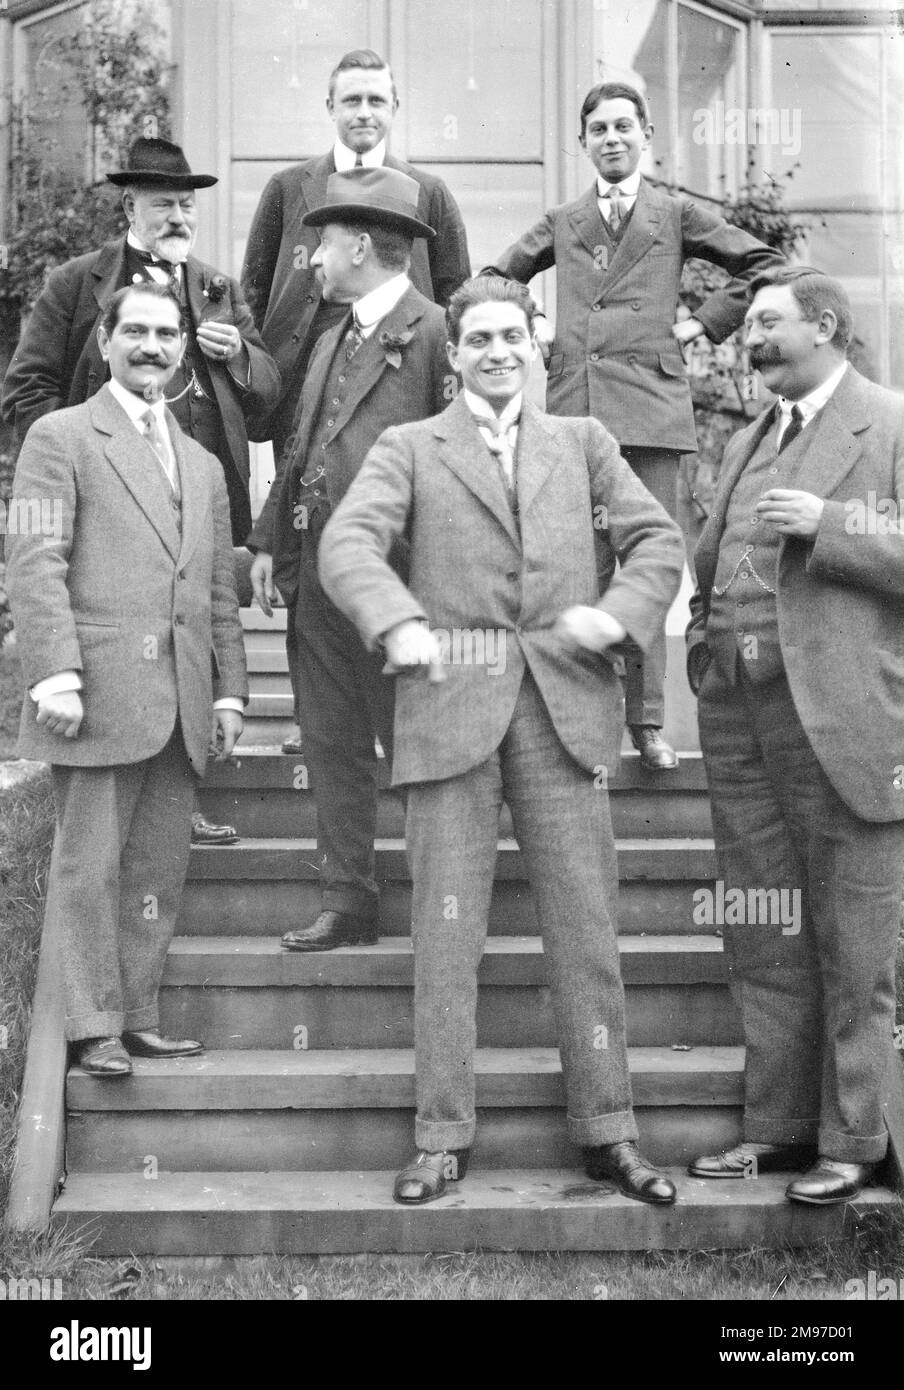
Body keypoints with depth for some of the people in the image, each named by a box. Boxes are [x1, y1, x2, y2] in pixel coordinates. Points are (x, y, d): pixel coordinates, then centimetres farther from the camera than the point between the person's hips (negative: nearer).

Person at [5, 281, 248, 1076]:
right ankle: (94, 1027, 6)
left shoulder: (204, 466, 23)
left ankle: (139, 1017, 14)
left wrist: (230, 689, 13)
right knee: (90, 867, -2)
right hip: (100, 694, -5)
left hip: (182, 703, 6)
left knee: (160, 870, 6)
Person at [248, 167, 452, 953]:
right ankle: (348, 901, 19)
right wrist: (270, 540, 14)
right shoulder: (332, 341, 18)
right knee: (332, 747, 10)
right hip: (317, 572, 8)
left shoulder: (434, 334, -9)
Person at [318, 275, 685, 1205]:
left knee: (585, 924, 3)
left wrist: (621, 610, -8)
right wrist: (397, 621, -25)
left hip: (563, 706, 2)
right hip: (450, 708, -1)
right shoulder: (409, 449, 10)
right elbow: (347, 543, -5)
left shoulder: (582, 444, 18)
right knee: (445, 932, 1)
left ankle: (606, 1132, 13)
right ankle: (442, 1137, 11)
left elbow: (657, 540, 13)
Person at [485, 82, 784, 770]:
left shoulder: (678, 214, 14)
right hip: (573, 404, 2)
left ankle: (647, 720, 2)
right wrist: (529, 325, 14)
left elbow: (765, 264, 12)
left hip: (652, 403, -2)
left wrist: (702, 323, 6)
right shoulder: (561, 223, 20)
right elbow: (492, 279, 30)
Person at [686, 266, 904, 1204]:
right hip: (739, 717, 7)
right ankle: (776, 1125, 21)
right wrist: (704, 635, 11)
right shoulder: (747, 445, 20)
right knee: (764, 941, 11)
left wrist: (828, 522, -18)